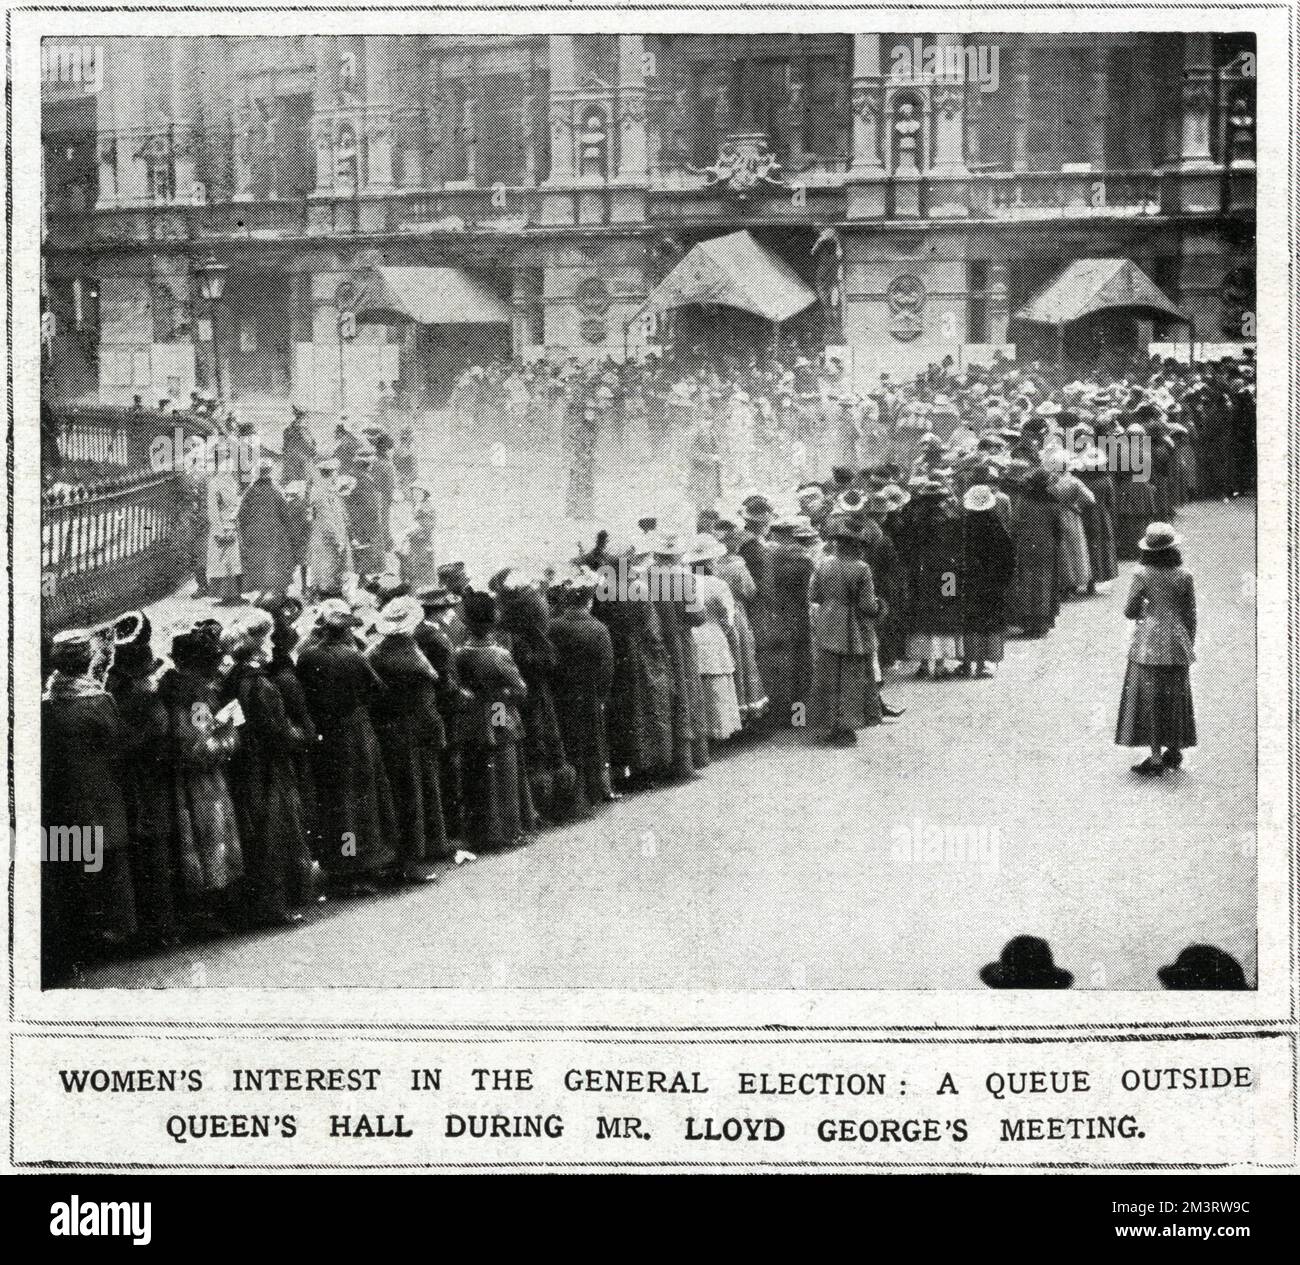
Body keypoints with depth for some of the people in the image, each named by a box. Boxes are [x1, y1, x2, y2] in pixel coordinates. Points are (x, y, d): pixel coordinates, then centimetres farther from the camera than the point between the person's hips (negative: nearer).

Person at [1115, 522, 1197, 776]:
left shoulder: (1142, 574, -10)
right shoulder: (1184, 576, -4)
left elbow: (1129, 611, -6)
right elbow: (1190, 615, 2)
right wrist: (1189, 647, 13)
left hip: (1148, 643, -3)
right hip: (1176, 643, 3)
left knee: (1150, 699, 2)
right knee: (1176, 696, 15)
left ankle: (1156, 758, 2)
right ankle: (1175, 750, 25)